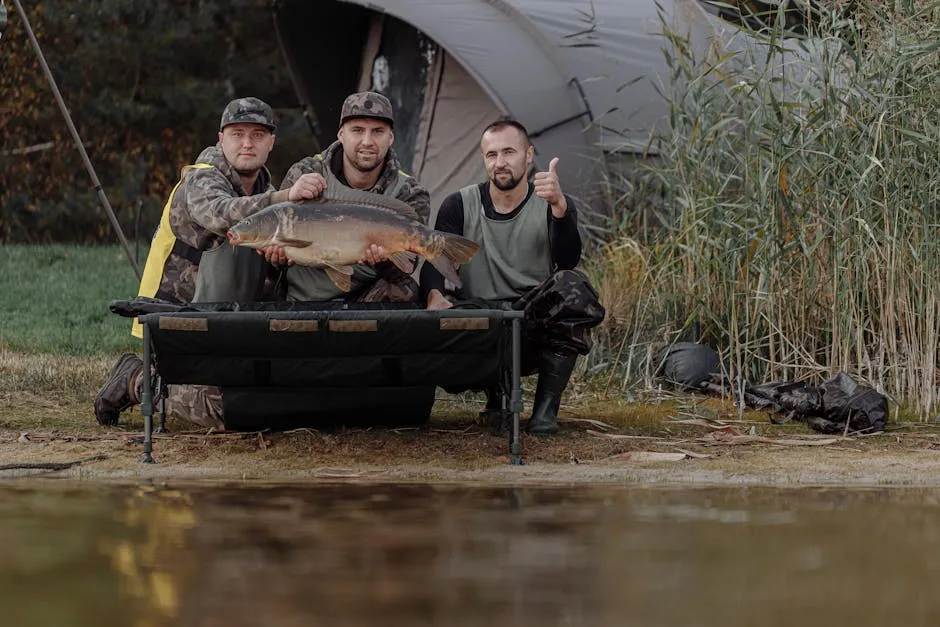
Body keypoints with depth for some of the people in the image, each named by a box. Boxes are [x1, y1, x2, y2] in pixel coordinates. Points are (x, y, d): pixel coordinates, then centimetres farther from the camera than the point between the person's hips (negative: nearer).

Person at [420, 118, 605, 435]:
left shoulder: (553, 206, 2)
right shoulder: (460, 206, 7)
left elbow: (568, 261, -18)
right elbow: (434, 263, -4)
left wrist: (558, 206, -36)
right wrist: (435, 296, -28)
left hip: (536, 326, -1)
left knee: (571, 286, -30)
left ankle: (546, 408, -21)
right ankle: (496, 394, 2)